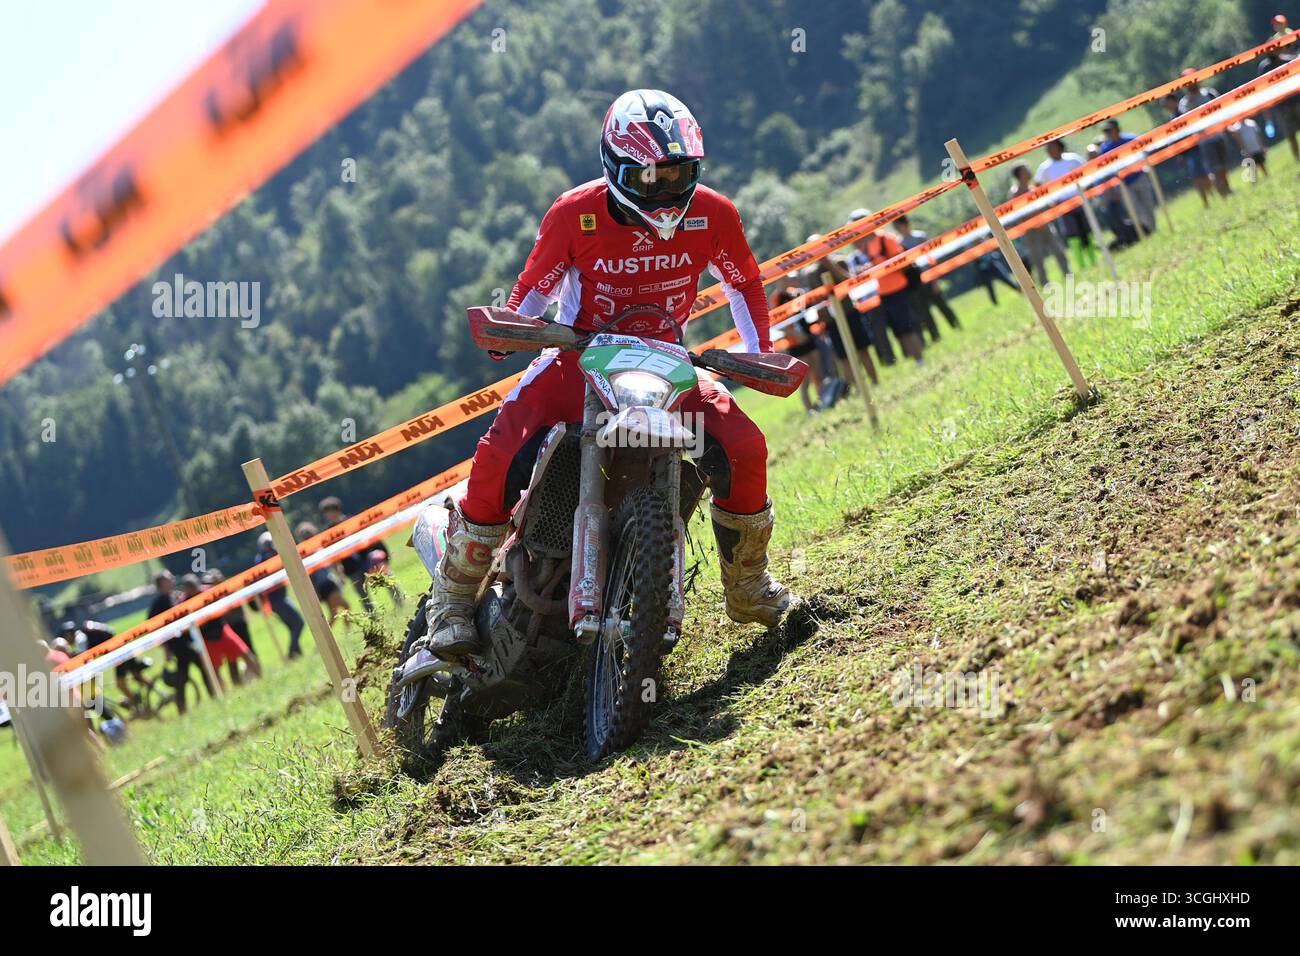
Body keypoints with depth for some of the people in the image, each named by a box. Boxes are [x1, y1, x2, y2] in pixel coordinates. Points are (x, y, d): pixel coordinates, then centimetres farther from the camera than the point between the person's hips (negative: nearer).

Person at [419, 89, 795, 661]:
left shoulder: (712, 215, -9)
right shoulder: (574, 216, -14)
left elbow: (743, 283, 9)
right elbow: (535, 286, 1)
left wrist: (759, 351, -3)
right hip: (581, 356, -2)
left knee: (743, 449, -20)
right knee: (499, 457, -24)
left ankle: (749, 590, 5)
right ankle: (454, 597, -6)